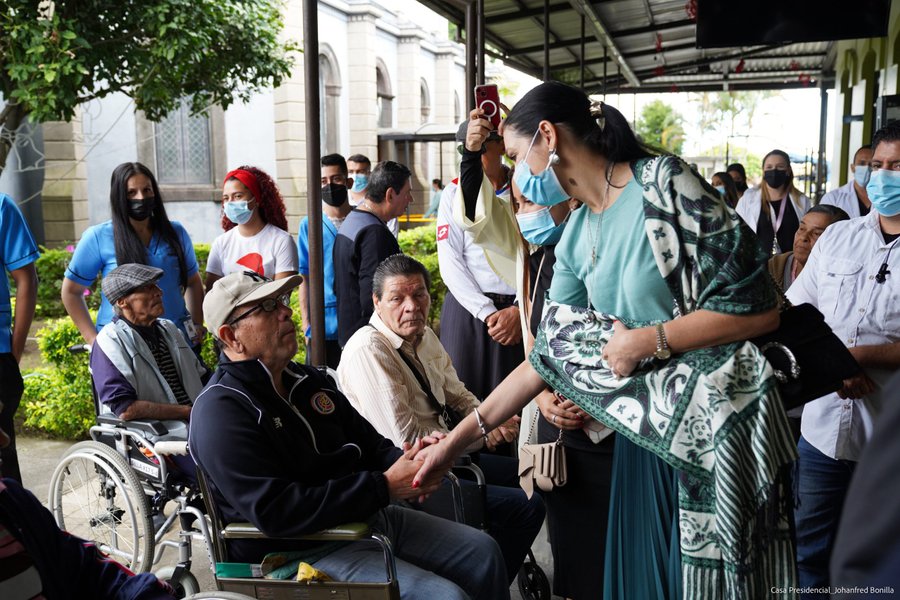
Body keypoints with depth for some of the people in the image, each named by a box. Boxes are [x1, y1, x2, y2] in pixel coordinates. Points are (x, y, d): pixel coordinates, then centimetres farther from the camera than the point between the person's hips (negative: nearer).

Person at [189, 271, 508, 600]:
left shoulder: (308, 380, 12)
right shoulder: (220, 412, -17)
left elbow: (369, 444, 15)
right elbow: (275, 513, -26)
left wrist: (409, 461, -10)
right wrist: (385, 486, -26)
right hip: (304, 551, -8)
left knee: (481, 550, 8)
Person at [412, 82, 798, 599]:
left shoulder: (664, 185, -13)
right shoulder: (577, 238, 7)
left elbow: (759, 308, -16)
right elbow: (548, 355, 7)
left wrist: (649, 340, -15)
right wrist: (456, 439, 4)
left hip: (721, 425, -6)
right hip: (646, 431, 6)